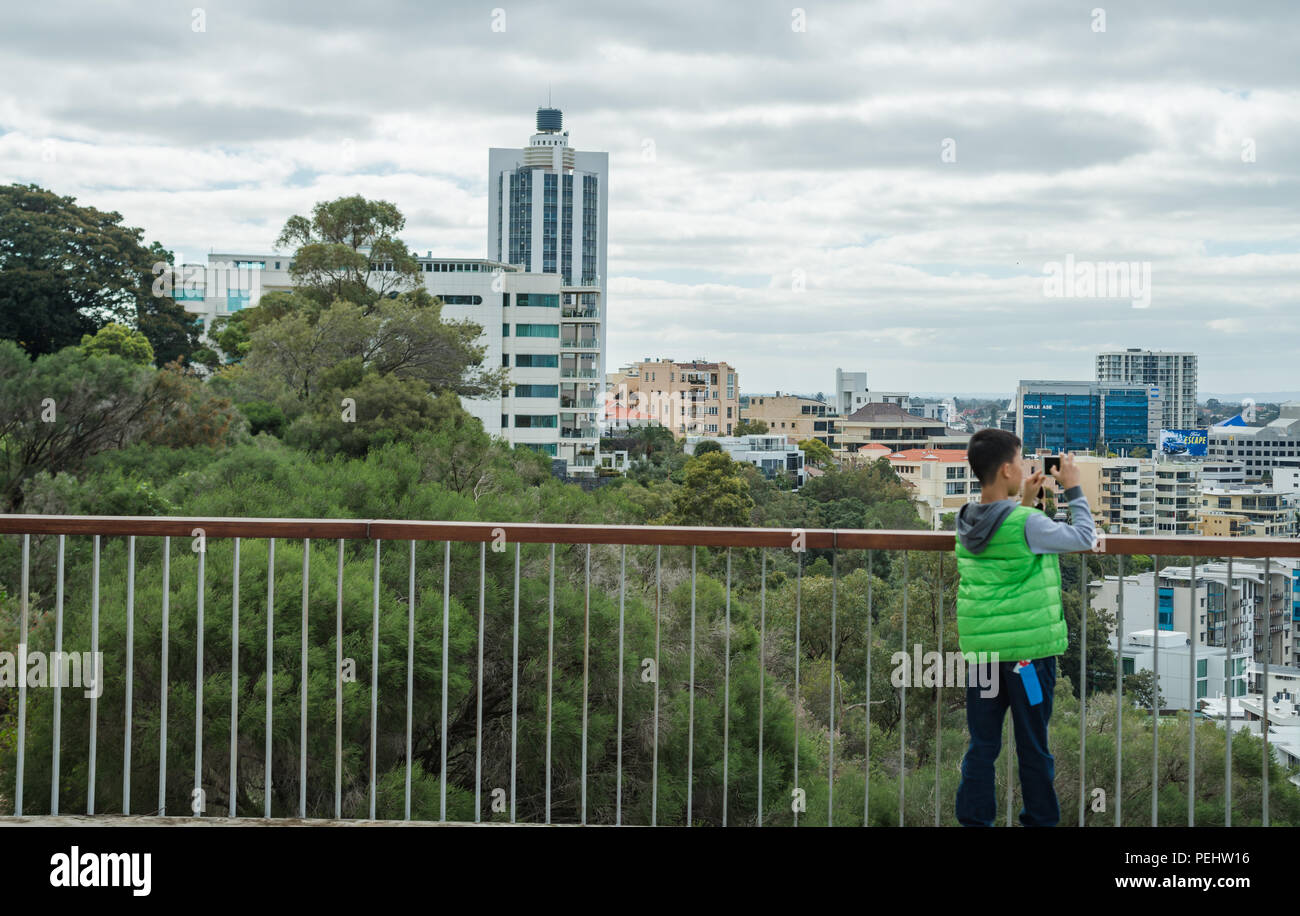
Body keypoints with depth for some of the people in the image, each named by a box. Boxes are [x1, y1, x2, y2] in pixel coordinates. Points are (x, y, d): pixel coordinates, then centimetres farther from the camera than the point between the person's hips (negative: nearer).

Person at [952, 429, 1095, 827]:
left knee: (981, 747, 9)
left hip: (980, 649, 5)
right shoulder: (1026, 524, -16)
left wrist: (1024, 500, 19)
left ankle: (974, 819, 10)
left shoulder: (965, 522, 2)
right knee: (1033, 748, 8)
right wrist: (1073, 489, 5)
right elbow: (1085, 537, -3)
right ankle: (1040, 819, 18)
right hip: (1027, 650, -5)